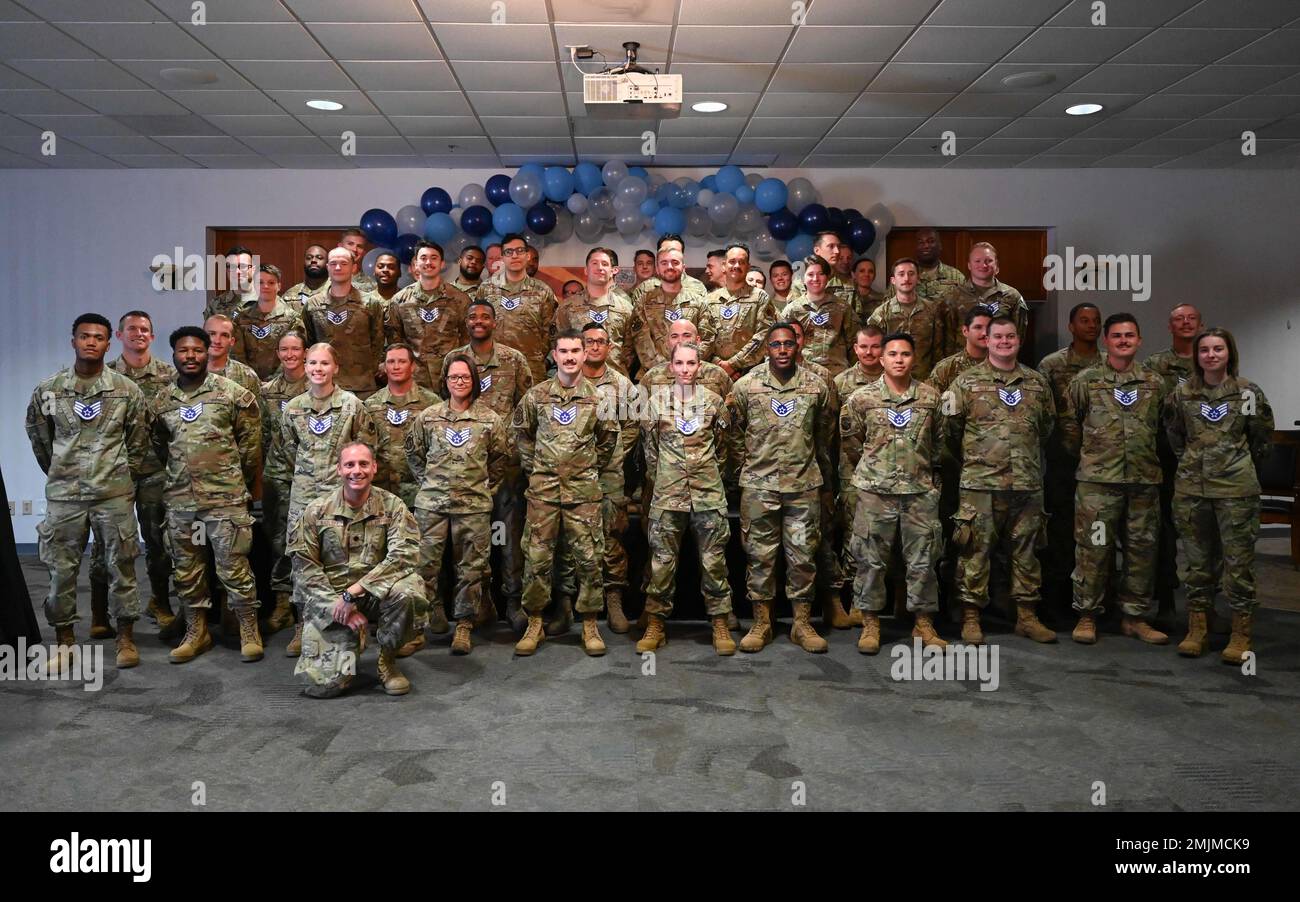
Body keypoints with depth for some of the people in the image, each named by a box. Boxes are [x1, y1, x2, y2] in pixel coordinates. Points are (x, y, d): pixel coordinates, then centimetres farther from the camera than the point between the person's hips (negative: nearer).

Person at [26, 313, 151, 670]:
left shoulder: (127, 390, -1)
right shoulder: (48, 390, 2)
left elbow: (138, 443, 7)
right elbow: (39, 440, 14)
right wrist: (61, 474, 15)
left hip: (115, 494, -1)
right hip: (64, 495, 1)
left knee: (120, 566, 4)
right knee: (61, 568, 6)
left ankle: (126, 637, 16)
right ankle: (64, 640, 20)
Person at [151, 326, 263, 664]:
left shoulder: (234, 394, -3)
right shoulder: (162, 402, 8)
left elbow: (251, 444, 2)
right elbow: (159, 447, 18)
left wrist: (242, 485, 7)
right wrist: (181, 477, 15)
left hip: (226, 497, -4)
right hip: (180, 500, 5)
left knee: (233, 567, -2)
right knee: (186, 570, 11)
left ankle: (249, 631, 11)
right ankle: (196, 632, 24)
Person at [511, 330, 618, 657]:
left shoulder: (597, 397, 3)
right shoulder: (536, 395, 2)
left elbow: (609, 437, 16)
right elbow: (520, 432, 15)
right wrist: (532, 467, 10)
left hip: (584, 489, 0)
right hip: (543, 488, 0)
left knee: (589, 557, 2)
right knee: (537, 557, 2)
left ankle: (590, 625, 13)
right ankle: (534, 624, 14)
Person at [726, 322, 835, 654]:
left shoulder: (817, 386, 3)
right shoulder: (746, 385, 0)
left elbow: (824, 433, 15)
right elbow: (735, 433, 9)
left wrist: (823, 473, 19)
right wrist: (744, 468, 8)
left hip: (804, 484, 1)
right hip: (758, 485, -1)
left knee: (803, 555, 5)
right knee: (759, 554, 5)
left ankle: (802, 624, 17)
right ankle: (761, 623, 17)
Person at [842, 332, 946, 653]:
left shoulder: (930, 397, 5)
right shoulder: (862, 397, -1)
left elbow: (938, 441, 16)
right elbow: (850, 440, 9)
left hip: (920, 491, 2)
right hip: (875, 491, -1)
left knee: (923, 561, 7)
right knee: (871, 560, 3)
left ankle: (924, 624, 19)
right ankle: (870, 623, 15)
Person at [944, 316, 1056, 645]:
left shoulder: (1037, 382, 11)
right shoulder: (966, 382, 1)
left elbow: (1046, 426, 22)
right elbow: (950, 428, 4)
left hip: (1028, 484, 4)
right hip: (980, 483, -3)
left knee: (1025, 551, 10)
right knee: (975, 551, -1)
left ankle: (1027, 615, 20)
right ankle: (971, 617, 8)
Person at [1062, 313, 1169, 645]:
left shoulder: (1155, 383, 11)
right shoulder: (1085, 381, 3)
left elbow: (1165, 427, 19)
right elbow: (1070, 425, 8)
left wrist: (1149, 456, 15)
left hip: (1145, 480, 3)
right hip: (1098, 480, -3)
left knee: (1142, 549, 8)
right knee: (1093, 549, -2)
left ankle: (1136, 616, 20)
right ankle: (1087, 616, 9)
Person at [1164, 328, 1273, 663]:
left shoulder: (1248, 392, -1)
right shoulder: (1182, 394, 4)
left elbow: (1262, 436, 9)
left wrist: (1242, 466, 14)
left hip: (1236, 488, -2)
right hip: (1191, 487, 2)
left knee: (1239, 560, 0)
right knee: (1198, 559, 10)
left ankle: (1241, 637, 8)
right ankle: (1197, 630, 17)